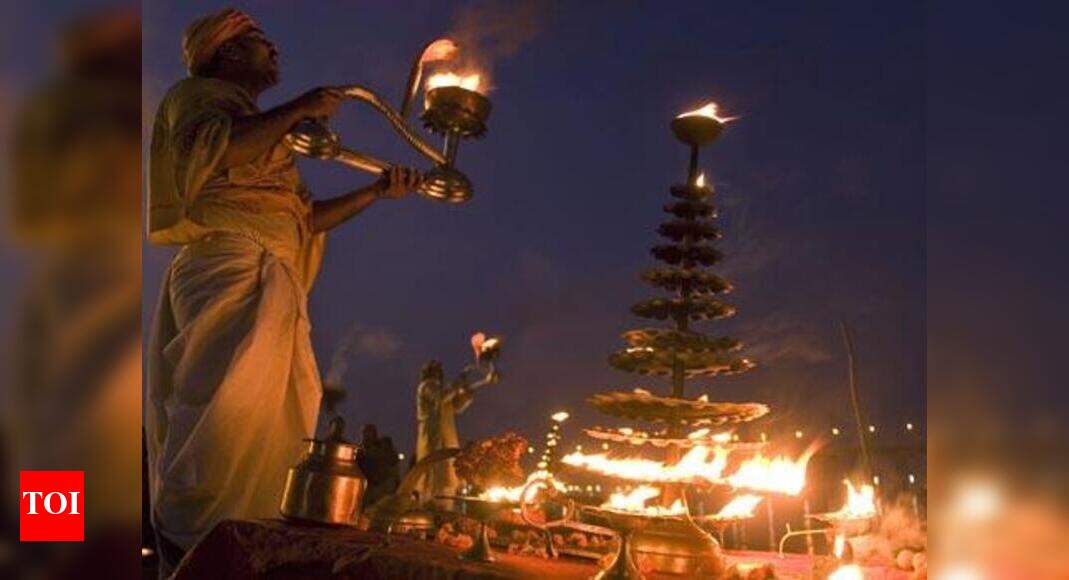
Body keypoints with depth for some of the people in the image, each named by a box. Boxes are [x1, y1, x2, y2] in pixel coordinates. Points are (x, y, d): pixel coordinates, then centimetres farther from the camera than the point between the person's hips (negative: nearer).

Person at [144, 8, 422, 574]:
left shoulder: (264, 133, 34)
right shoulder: (197, 93, 10)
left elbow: (306, 218, 31)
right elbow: (204, 149, -13)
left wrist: (378, 190, 26)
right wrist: (297, 110, -10)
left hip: (275, 282, 9)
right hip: (227, 260, -9)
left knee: (280, 416, 0)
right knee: (233, 400, -25)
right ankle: (183, 534, -24)